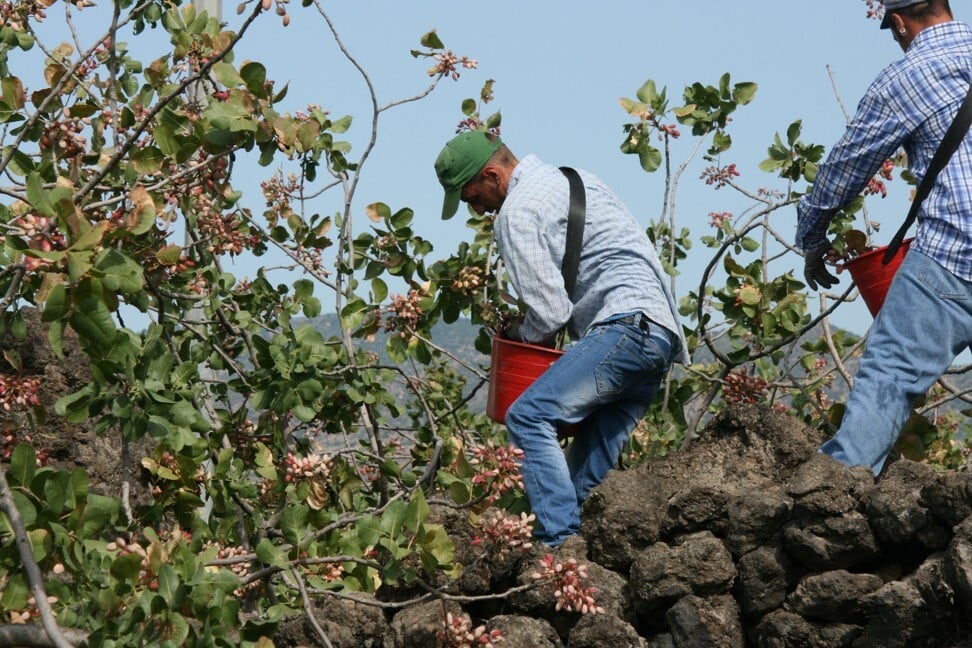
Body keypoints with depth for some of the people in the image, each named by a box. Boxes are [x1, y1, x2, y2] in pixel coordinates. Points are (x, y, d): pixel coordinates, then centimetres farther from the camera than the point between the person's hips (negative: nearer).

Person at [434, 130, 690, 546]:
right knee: (590, 468, 6)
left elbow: (550, 311, -10)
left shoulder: (516, 213, -5)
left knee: (529, 418, -17)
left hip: (626, 324, -10)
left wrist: (520, 336, 11)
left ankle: (560, 541, -27)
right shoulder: (571, 180, 25)